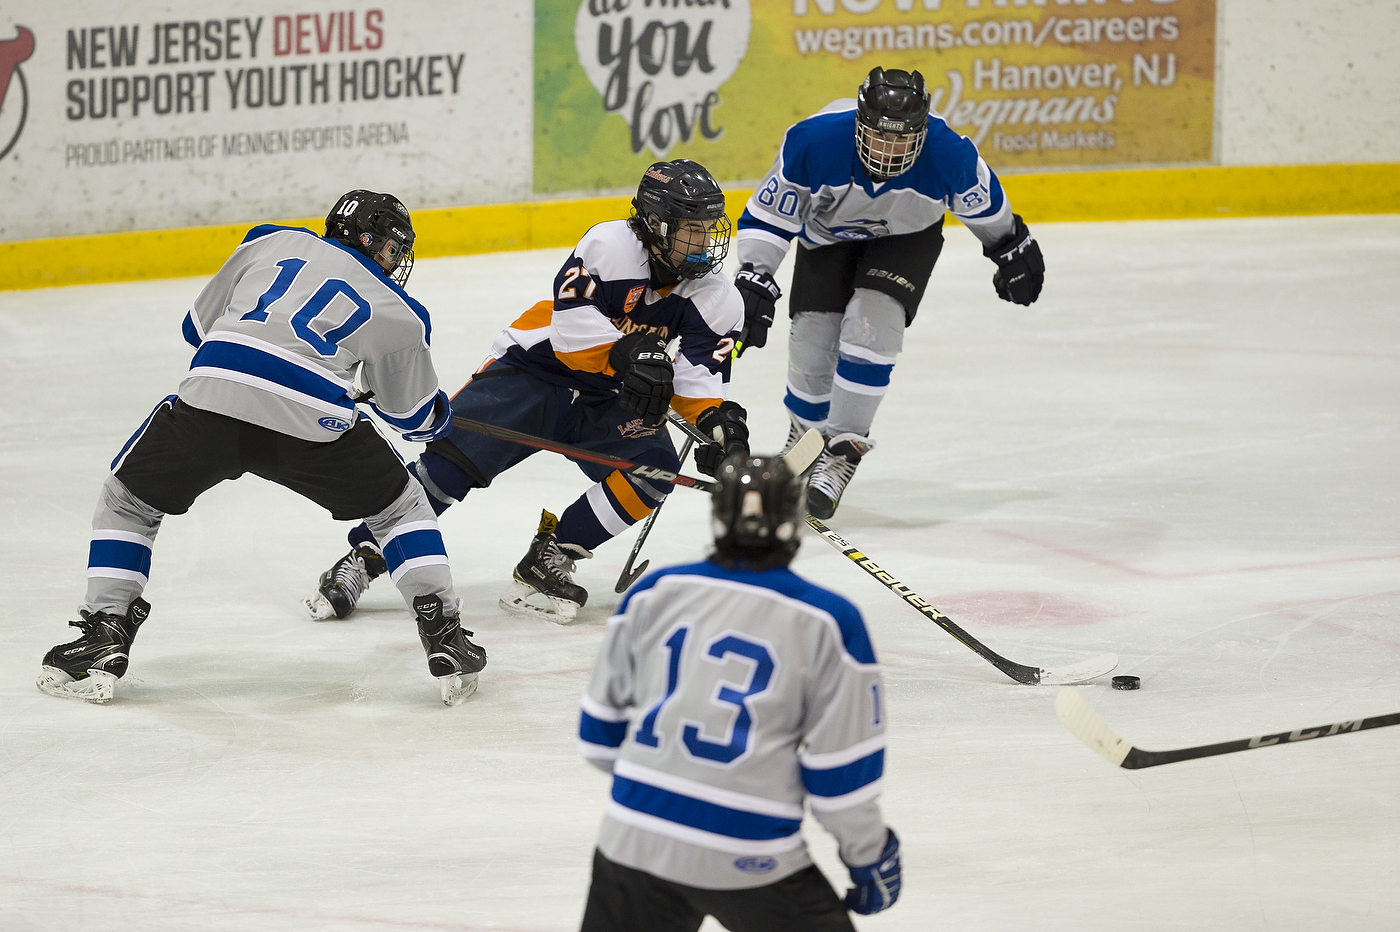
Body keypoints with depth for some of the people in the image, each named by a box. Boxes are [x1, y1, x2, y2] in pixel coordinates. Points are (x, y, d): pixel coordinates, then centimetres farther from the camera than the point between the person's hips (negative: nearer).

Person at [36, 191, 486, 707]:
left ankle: (104, 636, 12)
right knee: (401, 505, 24)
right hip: (312, 424, -1)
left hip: (212, 395, 1)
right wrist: (439, 412, 56)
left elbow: (199, 326, 33)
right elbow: (416, 415, 33)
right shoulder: (399, 314, 22)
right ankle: (444, 640, 16)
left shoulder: (272, 242, 27)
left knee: (127, 500, 23)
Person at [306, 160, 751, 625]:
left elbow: (699, 372, -11)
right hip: (536, 369, -4)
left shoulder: (712, 296, -8)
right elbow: (574, 325, -31)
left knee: (653, 467, -21)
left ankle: (550, 557, -11)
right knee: (456, 452, -19)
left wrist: (716, 417, -31)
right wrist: (628, 352, -43)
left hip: (607, 403, 5)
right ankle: (364, 556, -9)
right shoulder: (612, 245, -22)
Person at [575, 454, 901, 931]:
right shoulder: (829, 622, -3)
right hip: (748, 858, -3)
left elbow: (601, 727, 14)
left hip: (634, 838, 3)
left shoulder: (654, 593, 6)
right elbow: (843, 772, -4)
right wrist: (870, 856, 11)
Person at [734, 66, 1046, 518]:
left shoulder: (949, 155, -33)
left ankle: (842, 453, -11)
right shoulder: (812, 142, -36)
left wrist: (1012, 249, 7)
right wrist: (754, 277, -26)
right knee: (814, 336, -6)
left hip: (907, 238, -1)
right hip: (829, 235, 1)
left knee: (871, 326, -22)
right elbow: (769, 213, -20)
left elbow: (983, 203, -9)